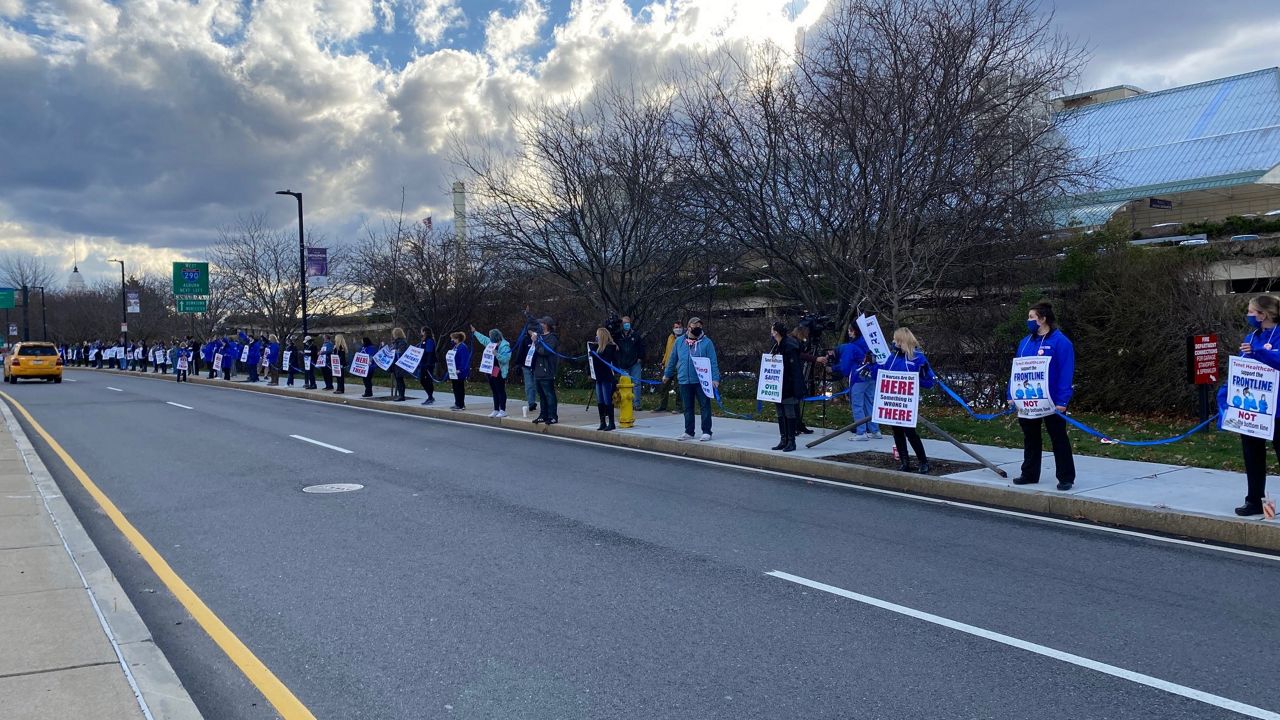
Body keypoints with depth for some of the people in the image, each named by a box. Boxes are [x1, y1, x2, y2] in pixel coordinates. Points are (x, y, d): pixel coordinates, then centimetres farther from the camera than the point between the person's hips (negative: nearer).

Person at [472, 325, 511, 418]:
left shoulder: (505, 346, -13)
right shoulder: (491, 343, 13)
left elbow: (505, 359, -21)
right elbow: (483, 338, 32)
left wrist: (497, 354, -33)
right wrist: (475, 332, 42)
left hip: (499, 373, -9)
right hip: (491, 372, 9)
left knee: (501, 391, -5)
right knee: (494, 392, 12)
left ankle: (503, 411, -2)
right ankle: (496, 410, 18)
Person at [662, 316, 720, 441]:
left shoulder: (707, 342, -2)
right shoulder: (680, 342, 8)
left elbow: (713, 362, -5)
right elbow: (673, 360, 18)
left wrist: (715, 378, -12)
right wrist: (667, 374, 22)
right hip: (685, 381, 3)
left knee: (705, 406, -1)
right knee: (687, 408, 10)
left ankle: (706, 432, 5)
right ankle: (689, 432, 19)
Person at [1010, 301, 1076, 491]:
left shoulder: (1060, 341, -12)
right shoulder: (1026, 342, 10)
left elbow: (1066, 373, -15)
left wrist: (1062, 401, -20)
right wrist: (1012, 395, 9)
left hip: (1051, 401, -7)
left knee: (1058, 438, 2)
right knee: (1030, 438, 14)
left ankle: (1066, 478, 9)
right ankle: (1029, 474, 24)